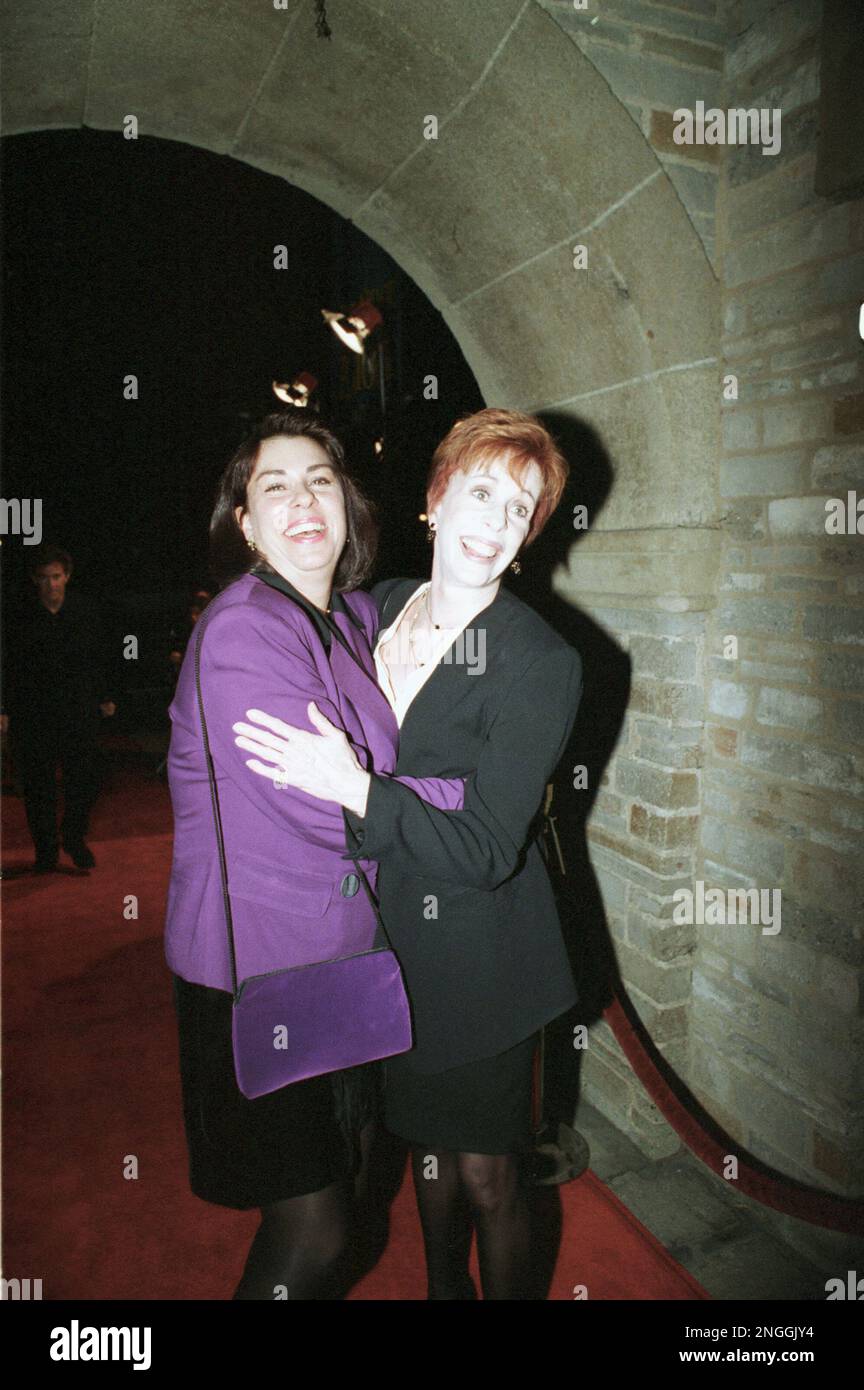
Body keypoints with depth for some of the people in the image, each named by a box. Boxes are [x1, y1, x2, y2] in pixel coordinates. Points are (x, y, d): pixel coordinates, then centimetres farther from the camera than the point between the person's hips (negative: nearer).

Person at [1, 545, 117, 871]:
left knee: (87, 776, -3)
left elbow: (101, 657, 9)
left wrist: (106, 697, 8)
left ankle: (74, 838, 19)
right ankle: (45, 850, 18)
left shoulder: (85, 611, 4)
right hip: (33, 715, 0)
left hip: (78, 711, 1)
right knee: (38, 784, 4)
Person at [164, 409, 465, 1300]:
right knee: (311, 1231, 5)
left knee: (345, 1168, 23)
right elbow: (337, 805, -24)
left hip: (343, 950, 8)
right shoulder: (241, 632, -21)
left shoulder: (357, 615, 4)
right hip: (257, 965, -8)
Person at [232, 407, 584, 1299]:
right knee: (427, 1143, 25)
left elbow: (487, 849, -21)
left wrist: (353, 789, -27)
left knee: (485, 1173, 10)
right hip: (391, 932, 5)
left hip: (479, 952, -5)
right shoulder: (376, 609, 0)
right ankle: (441, 1288, 51)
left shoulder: (541, 661, -17)